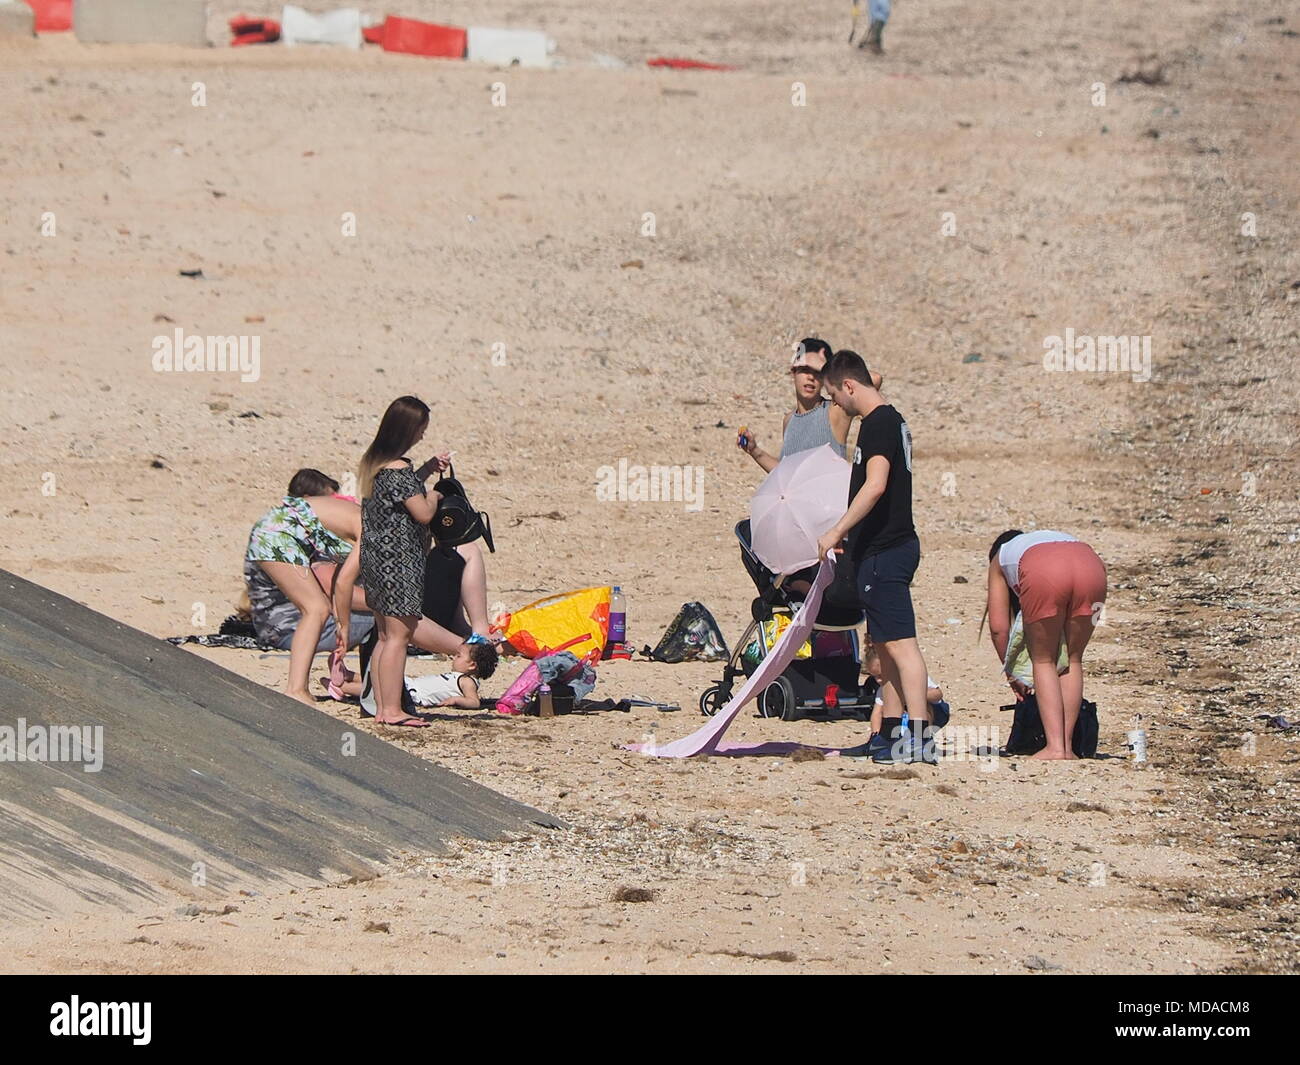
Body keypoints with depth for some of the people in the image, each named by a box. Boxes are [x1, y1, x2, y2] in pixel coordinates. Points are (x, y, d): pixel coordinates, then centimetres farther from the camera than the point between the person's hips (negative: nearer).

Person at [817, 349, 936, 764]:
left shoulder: (877, 424, -14)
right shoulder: (893, 420, 18)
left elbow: (876, 484, -26)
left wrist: (836, 532, -22)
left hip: (883, 551, -11)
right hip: (894, 543, 11)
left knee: (900, 643, -14)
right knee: (885, 643, 15)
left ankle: (919, 738, -20)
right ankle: (893, 732, 20)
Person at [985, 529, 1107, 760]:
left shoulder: (1000, 559, 38)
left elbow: (999, 627, 30)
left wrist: (1011, 672, 43)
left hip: (1044, 576, -3)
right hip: (1089, 569, 3)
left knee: (1043, 660, 12)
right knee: (1072, 660, 18)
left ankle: (1055, 747, 0)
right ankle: (1066, 745, 13)